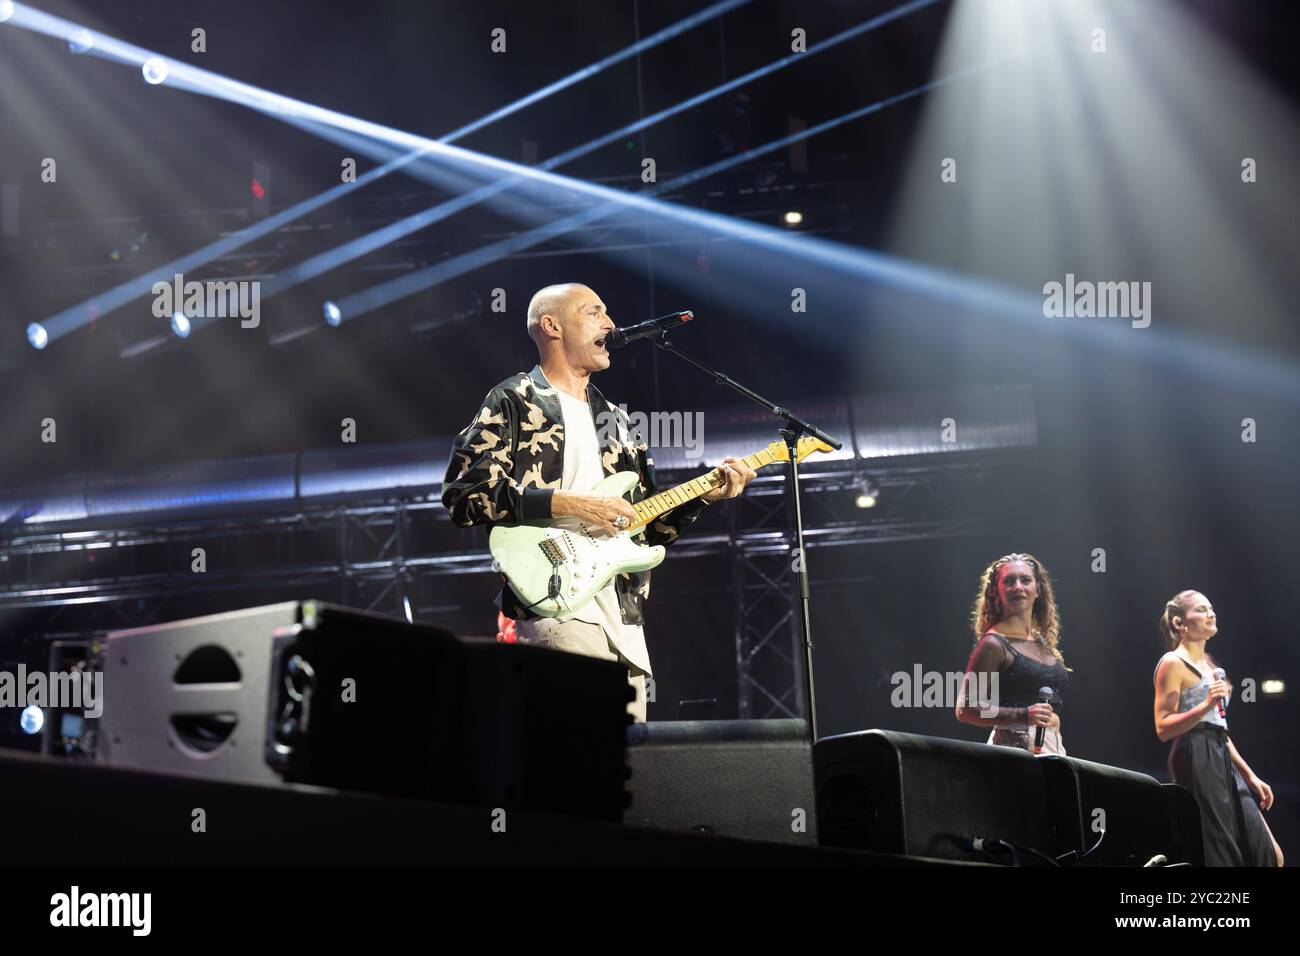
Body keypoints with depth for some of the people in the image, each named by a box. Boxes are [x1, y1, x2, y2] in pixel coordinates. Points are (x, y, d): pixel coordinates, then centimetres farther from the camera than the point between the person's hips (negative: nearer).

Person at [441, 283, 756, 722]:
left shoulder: (614, 420, 26)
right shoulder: (513, 402, 3)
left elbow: (649, 525, 26)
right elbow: (464, 493, -10)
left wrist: (705, 494, 10)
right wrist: (568, 504, -14)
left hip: (624, 618, 8)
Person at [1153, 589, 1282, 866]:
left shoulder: (1207, 664, 22)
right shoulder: (1173, 664, -4)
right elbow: (1163, 728, -11)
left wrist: (1250, 775, 20)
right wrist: (1205, 706, -22)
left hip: (1222, 760, 9)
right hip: (1197, 760, -9)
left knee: (1266, 853, 1)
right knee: (1216, 853, -11)